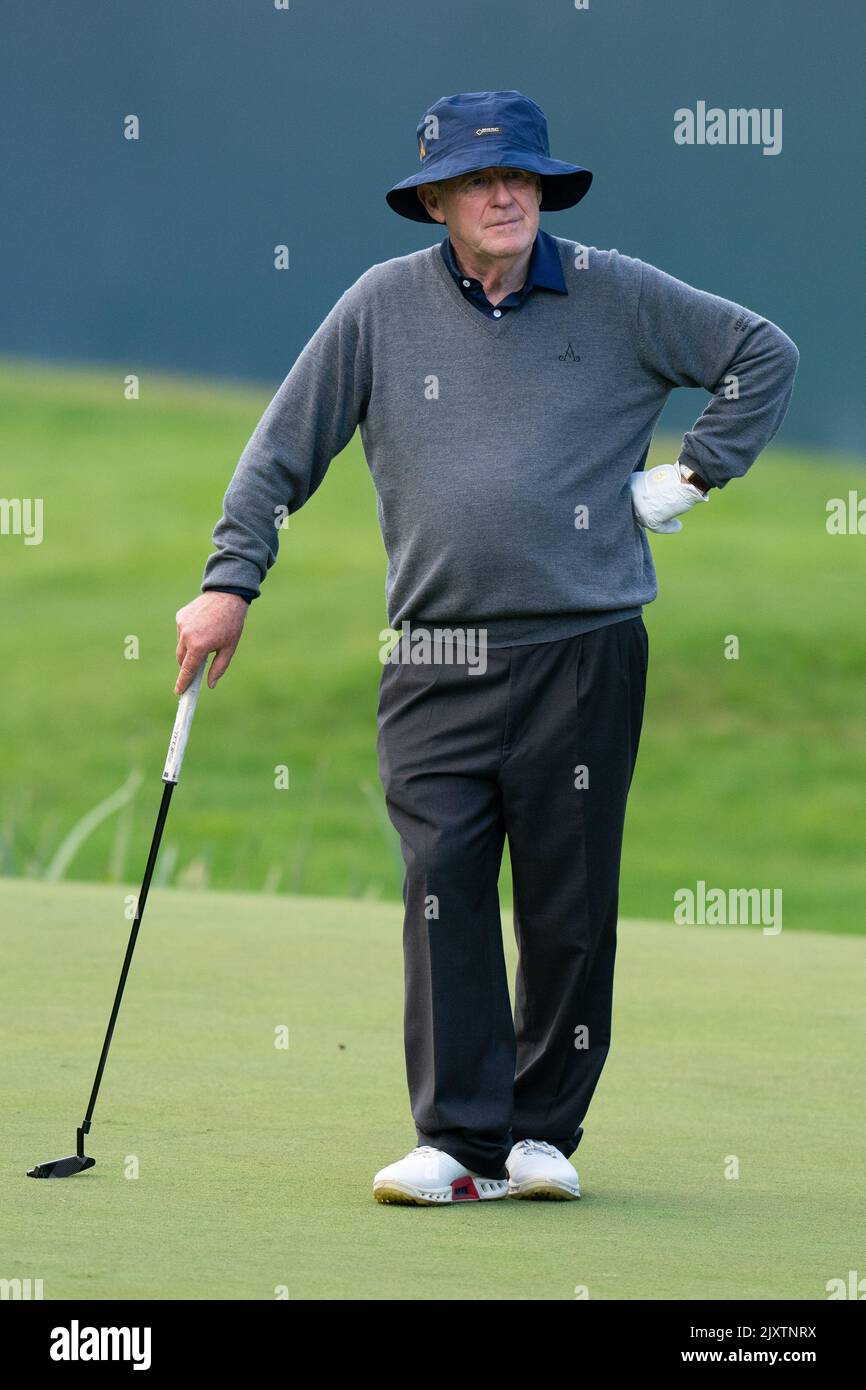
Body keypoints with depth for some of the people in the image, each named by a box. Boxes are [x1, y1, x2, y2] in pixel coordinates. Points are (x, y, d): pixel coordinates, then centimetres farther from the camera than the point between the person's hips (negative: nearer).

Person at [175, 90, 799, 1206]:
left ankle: (544, 1132, 13)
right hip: (437, 667, 0)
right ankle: (462, 1141, -5)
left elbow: (765, 355, 12)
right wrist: (232, 580, 4)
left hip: (584, 653, 0)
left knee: (568, 905, 2)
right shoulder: (380, 308, 4)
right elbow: (283, 447, 9)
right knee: (443, 894, -7)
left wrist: (697, 474, 7)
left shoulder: (617, 297, 3)